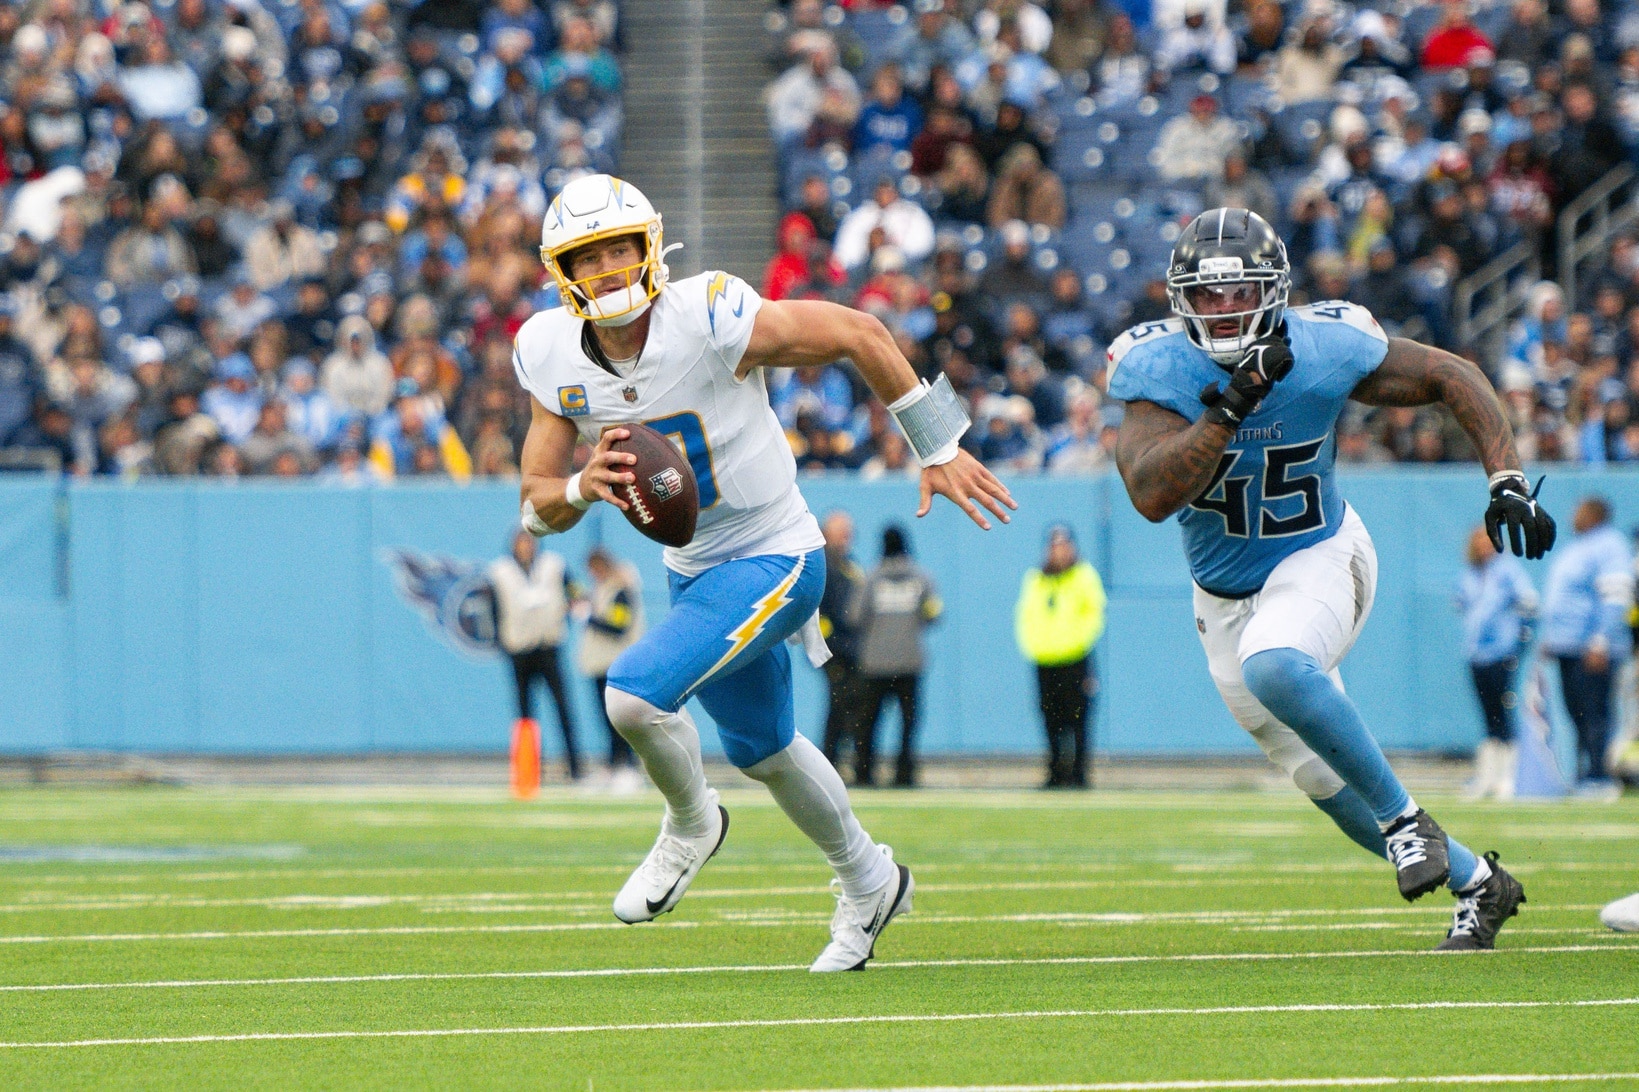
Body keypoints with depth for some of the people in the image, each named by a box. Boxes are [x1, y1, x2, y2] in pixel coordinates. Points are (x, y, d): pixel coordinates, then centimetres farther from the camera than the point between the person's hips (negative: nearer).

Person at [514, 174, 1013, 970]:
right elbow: (538, 507, -3)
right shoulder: (553, 358, -9)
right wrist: (582, 488, -27)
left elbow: (858, 335, -15)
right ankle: (869, 883, 48)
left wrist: (938, 450, -11)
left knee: (635, 694, -24)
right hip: (692, 570, 7)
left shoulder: (710, 321, -25)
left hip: (774, 560, -7)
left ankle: (690, 823, 6)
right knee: (762, 748, 24)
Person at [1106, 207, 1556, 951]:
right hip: (1226, 598, 3)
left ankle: (1403, 819, -19)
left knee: (1272, 667, -36)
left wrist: (1507, 483, -15)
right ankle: (1476, 883, 27)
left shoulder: (1323, 352, -20)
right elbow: (1153, 497, -34)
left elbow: (1452, 377, -5)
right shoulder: (1156, 370, -20)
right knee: (1322, 775, 9)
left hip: (1319, 560, -3)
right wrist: (1232, 405, -41)